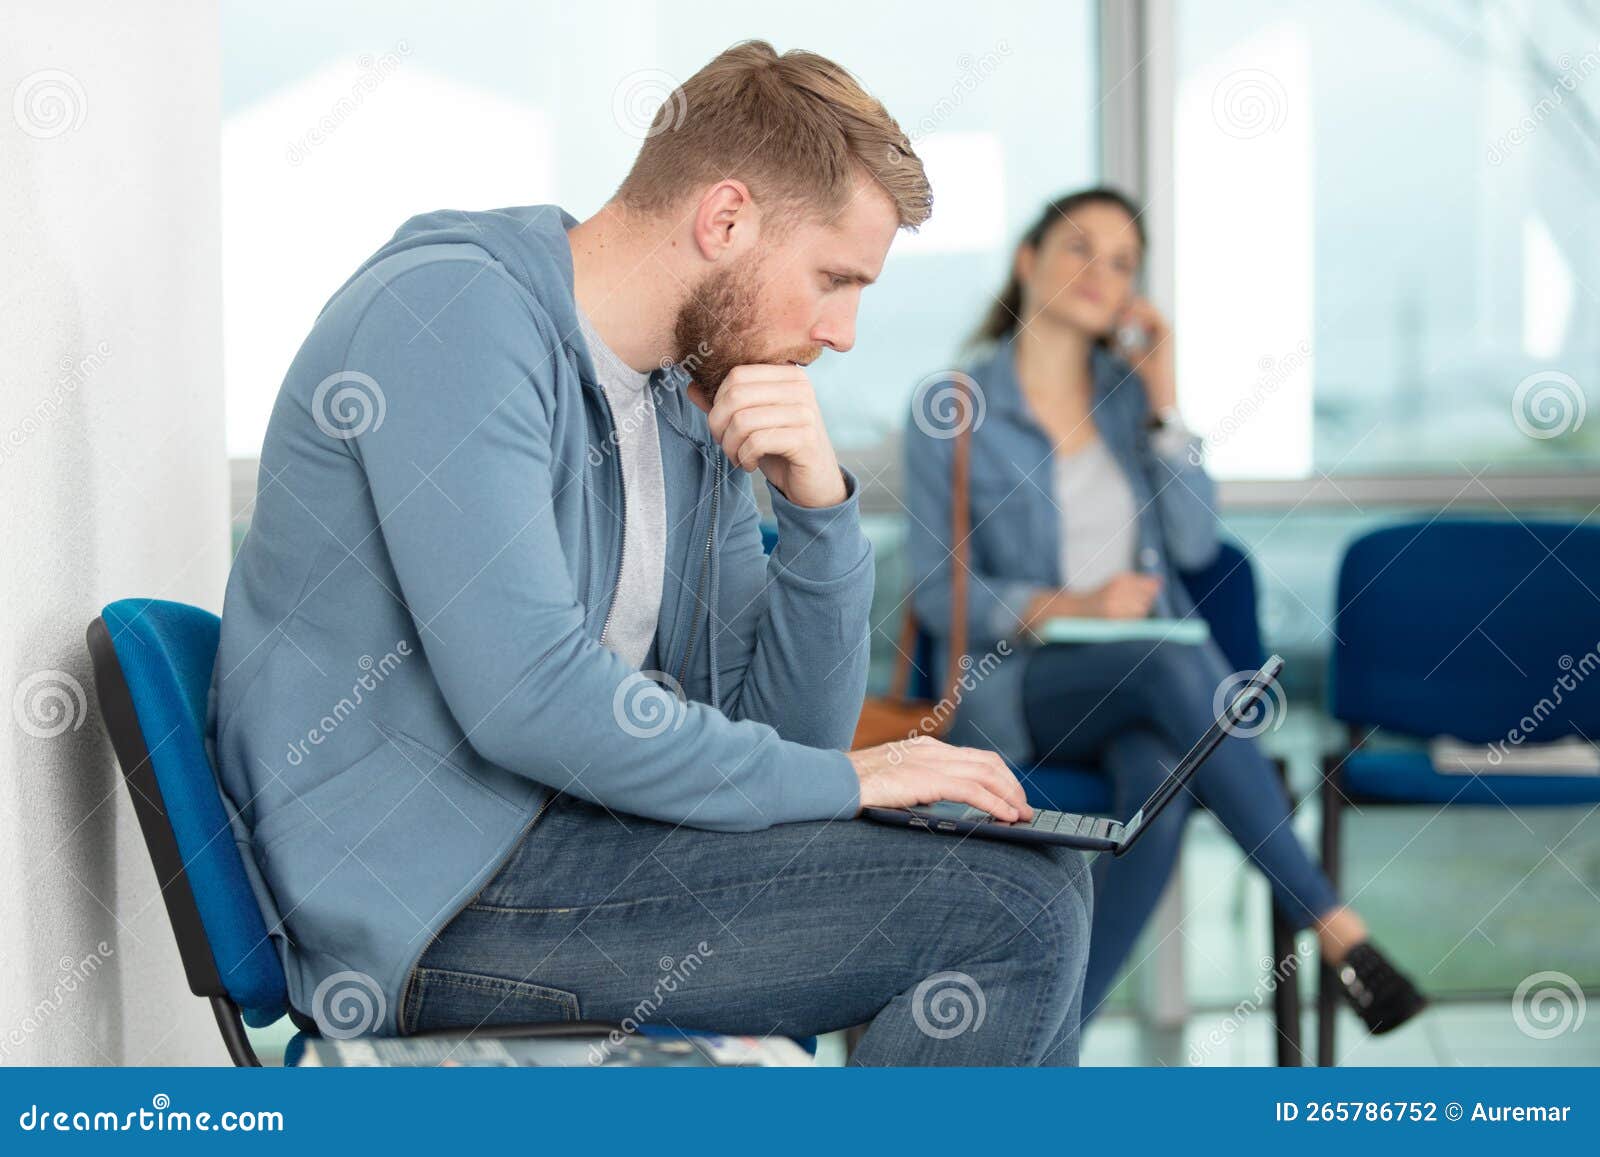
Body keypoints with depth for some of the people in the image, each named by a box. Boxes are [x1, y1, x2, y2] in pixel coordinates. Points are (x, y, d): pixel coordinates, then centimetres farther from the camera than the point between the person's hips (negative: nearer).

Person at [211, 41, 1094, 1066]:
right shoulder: (451, 310, -13)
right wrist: (835, 780, -16)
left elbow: (788, 729, 11)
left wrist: (819, 510, -5)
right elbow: (525, 696, -24)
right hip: (434, 894, -9)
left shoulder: (694, 411, 13)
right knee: (1015, 914, -17)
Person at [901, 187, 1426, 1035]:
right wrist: (1068, 608, -21)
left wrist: (1163, 396, -4)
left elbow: (1195, 544, 1)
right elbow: (935, 591, -5)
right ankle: (1337, 931, -35)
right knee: (1175, 664, -36)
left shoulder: (1131, 392, 12)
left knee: (1162, 784, -34)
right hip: (1016, 687, -3)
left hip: (1146, 676, 4)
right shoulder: (952, 409, 0)